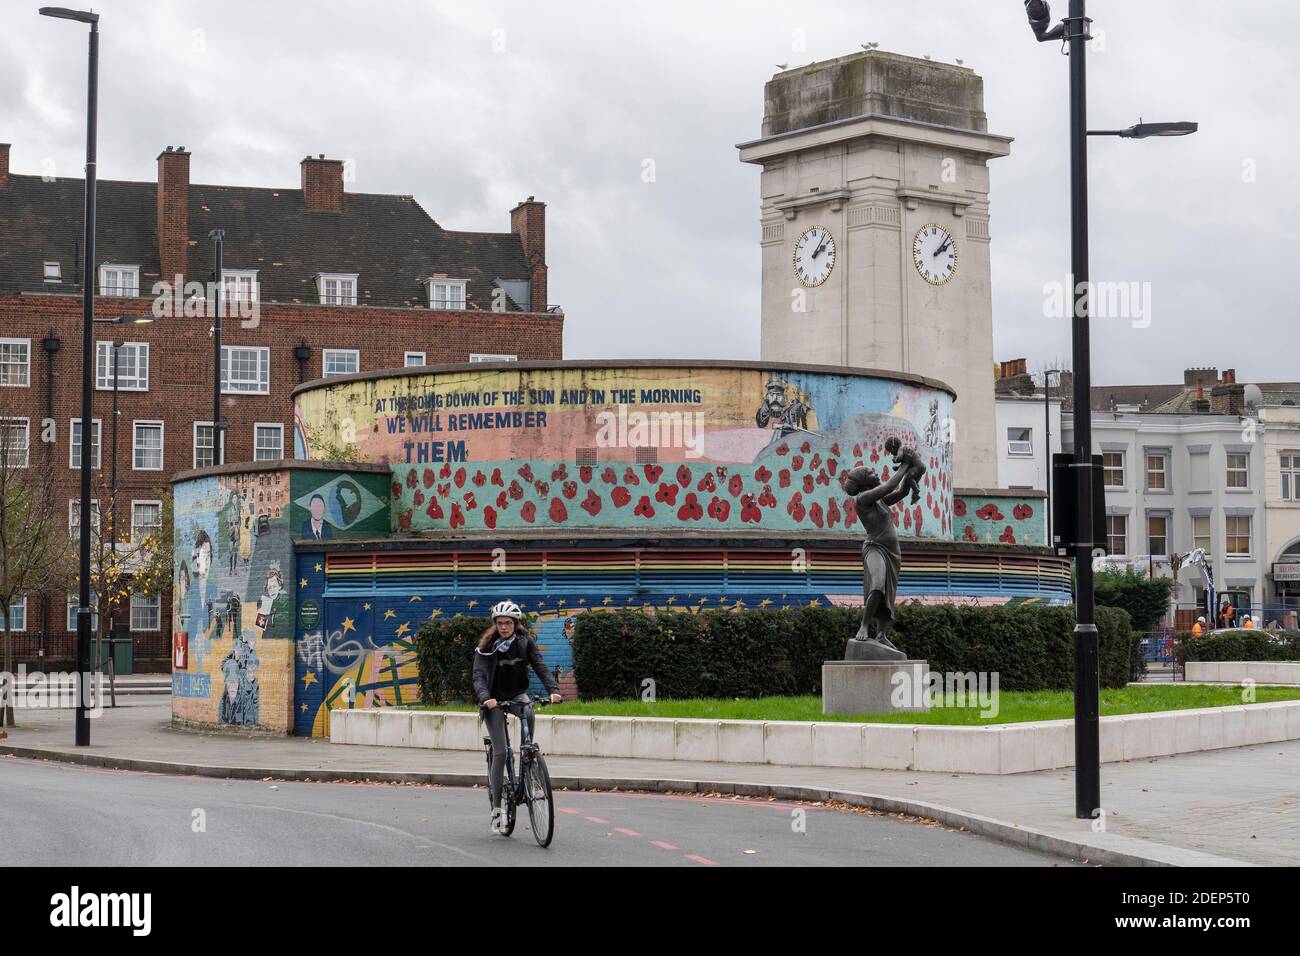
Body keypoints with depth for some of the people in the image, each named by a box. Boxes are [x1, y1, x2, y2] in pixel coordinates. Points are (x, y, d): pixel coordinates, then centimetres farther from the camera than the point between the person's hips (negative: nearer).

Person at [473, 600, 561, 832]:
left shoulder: (525, 642, -5)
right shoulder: (487, 646, -11)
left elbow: (540, 667, -15)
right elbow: (479, 676, -21)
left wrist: (553, 689, -33)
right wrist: (485, 698, -41)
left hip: (517, 694, 2)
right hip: (494, 700, -2)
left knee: (528, 714, -34)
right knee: (500, 752, -12)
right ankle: (496, 807, -6)